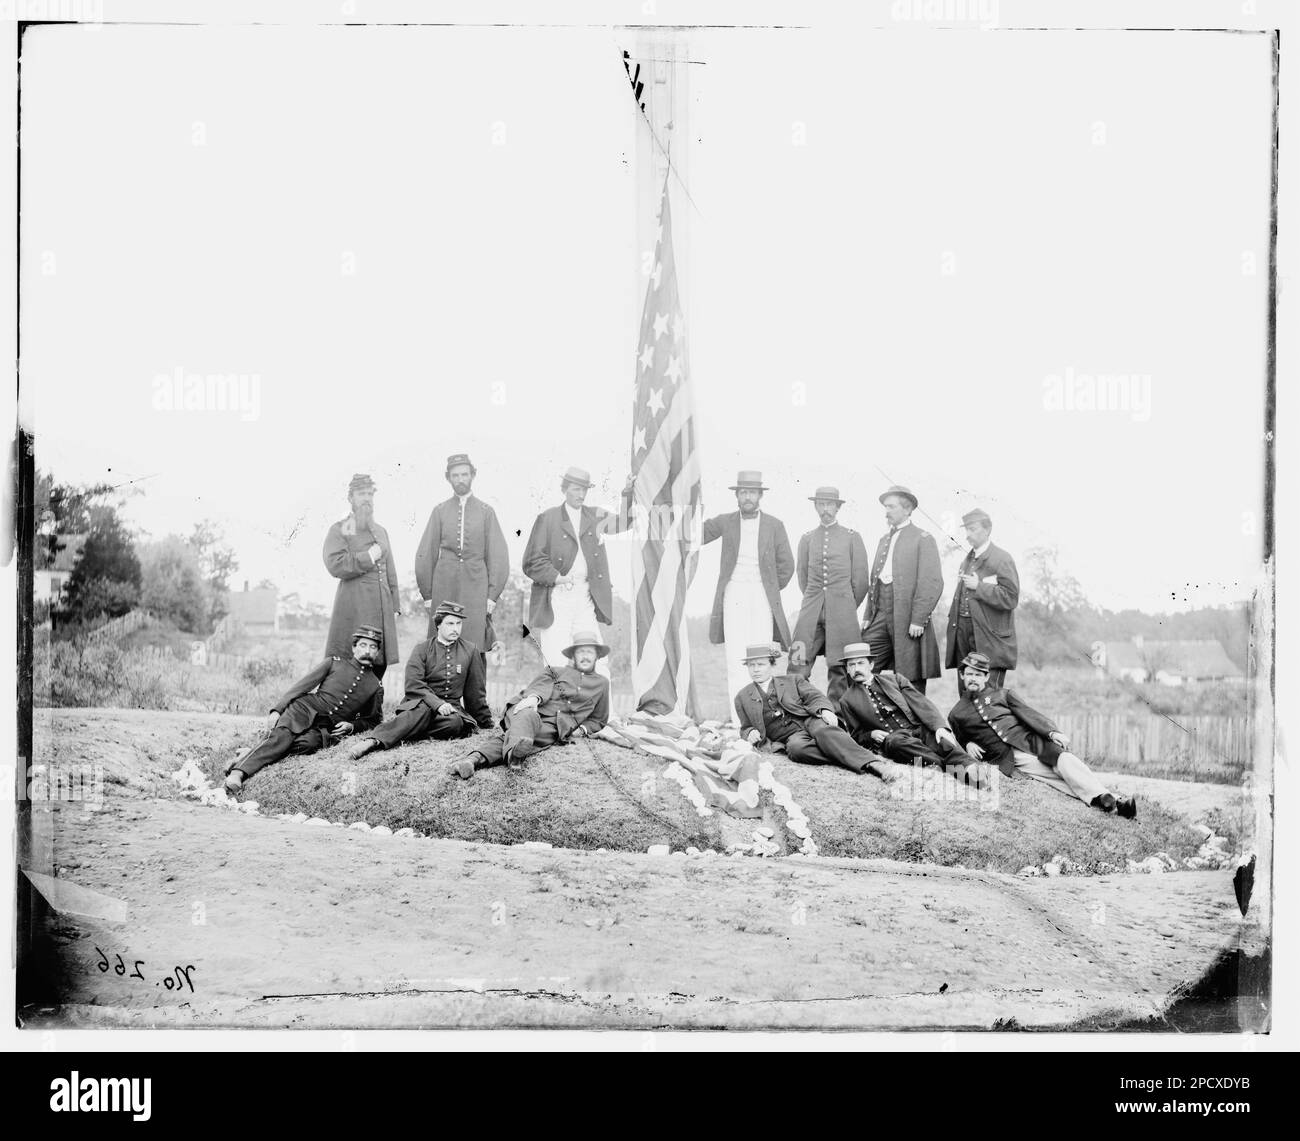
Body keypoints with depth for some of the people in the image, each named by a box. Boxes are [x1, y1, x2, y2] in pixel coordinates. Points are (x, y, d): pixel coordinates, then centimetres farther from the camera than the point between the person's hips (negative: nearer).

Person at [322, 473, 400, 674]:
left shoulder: (381, 531, 22)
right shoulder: (339, 530, 2)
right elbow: (335, 565, -13)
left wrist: (395, 606, 16)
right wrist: (368, 557, -9)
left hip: (382, 609, 6)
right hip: (353, 609, -6)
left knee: (380, 665, 2)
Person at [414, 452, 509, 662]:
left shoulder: (486, 511, 8)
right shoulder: (440, 511, 10)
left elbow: (498, 556, 6)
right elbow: (425, 555, 9)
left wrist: (493, 595, -1)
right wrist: (427, 595, 4)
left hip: (476, 589, -1)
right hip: (444, 589, 1)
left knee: (476, 652, -4)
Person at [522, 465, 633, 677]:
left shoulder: (595, 516, 15)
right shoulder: (547, 519, 4)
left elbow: (623, 523, 2)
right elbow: (532, 562, 0)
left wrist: (628, 495, -10)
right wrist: (557, 577, -12)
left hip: (586, 600, 3)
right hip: (556, 599, -3)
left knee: (598, 663, -5)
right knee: (557, 665, -7)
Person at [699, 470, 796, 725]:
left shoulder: (774, 525, 4)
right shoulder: (725, 522, 6)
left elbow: (786, 566, 9)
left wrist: (770, 591, 7)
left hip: (761, 597, 0)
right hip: (733, 596, 1)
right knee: (735, 658, -5)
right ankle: (739, 720, -6)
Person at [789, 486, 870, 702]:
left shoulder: (852, 537, 6)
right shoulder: (807, 539, 13)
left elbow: (861, 580, 8)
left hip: (842, 611, -2)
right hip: (810, 612, 2)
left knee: (839, 668, -2)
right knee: (797, 663, -8)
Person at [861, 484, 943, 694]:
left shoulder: (923, 539, -3)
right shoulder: (884, 540, 21)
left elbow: (933, 583, -11)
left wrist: (918, 620, -16)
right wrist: (868, 615, 13)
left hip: (908, 621, -7)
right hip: (880, 618, 7)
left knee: (912, 681, -2)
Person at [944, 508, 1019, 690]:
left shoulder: (1001, 559, -5)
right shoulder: (967, 560, 19)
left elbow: (1010, 598, -13)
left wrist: (979, 586, -15)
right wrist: (953, 614, 15)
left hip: (989, 638, -7)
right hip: (963, 633, 7)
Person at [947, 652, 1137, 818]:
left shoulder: (1003, 694, 20)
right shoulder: (956, 715, 18)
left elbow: (1028, 714, 7)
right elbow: (959, 742, 24)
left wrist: (1052, 732, -10)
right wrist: (968, 745, -1)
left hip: (1030, 740, 2)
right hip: (1008, 757, -2)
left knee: (1065, 759, -29)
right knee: (1056, 778, -26)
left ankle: (1106, 798, -44)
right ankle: (1099, 798, -46)